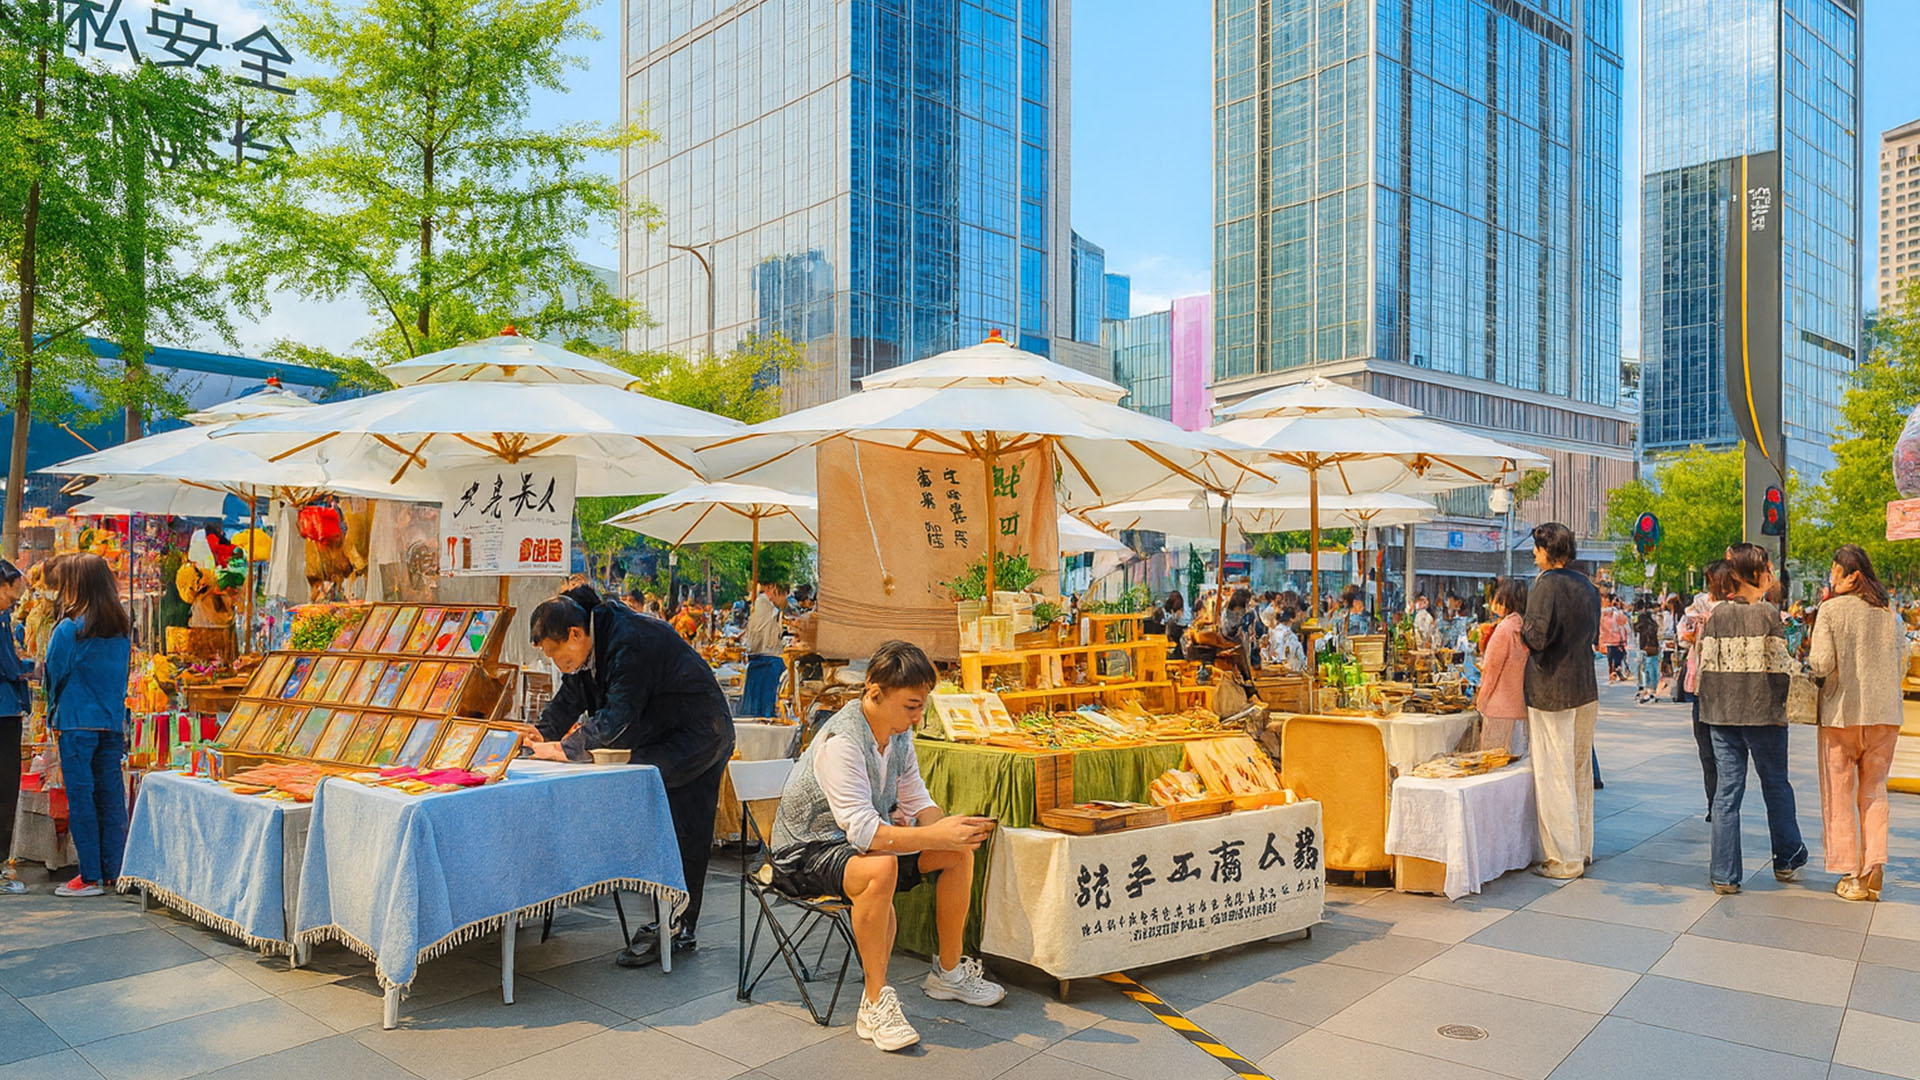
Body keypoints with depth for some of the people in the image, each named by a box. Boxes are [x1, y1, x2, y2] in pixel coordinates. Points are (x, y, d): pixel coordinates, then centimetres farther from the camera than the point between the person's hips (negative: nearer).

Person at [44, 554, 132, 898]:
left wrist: (53, 716, 13)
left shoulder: (69, 629, -11)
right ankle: (114, 873, 13)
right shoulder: (121, 629, 3)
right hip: (113, 721, 5)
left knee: (81, 797, 2)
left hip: (77, 724, -5)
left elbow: (54, 675, -1)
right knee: (111, 796, 8)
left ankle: (90, 876, 5)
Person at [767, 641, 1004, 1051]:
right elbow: (862, 830, -35)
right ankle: (875, 1003, -25)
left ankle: (949, 972, 16)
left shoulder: (899, 733, -3)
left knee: (960, 851, -2)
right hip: (806, 852, -9)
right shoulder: (841, 740, -29)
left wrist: (949, 826, -19)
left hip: (865, 841, 9)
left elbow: (916, 800, 3)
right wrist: (935, 836, -39)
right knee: (879, 869, -39)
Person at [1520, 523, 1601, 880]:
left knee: (1554, 776, -2)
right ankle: (1582, 849, 25)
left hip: (1552, 693, -8)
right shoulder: (1586, 584, 10)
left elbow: (1538, 637, -21)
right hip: (1586, 690, 9)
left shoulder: (1547, 584, -15)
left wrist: (1523, 626, -3)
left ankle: (1564, 860, 2)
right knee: (1580, 772, 16)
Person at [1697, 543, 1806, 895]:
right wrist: (1785, 705, 5)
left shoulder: (1717, 615, 2)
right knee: (1776, 785, 15)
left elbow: (1707, 665, 2)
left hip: (1723, 714, 3)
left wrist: (1714, 707, 13)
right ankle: (1787, 861, 30)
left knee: (1727, 790, 5)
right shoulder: (1768, 613, -8)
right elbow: (1780, 666, -9)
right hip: (1764, 712, -3)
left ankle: (1724, 875, 5)